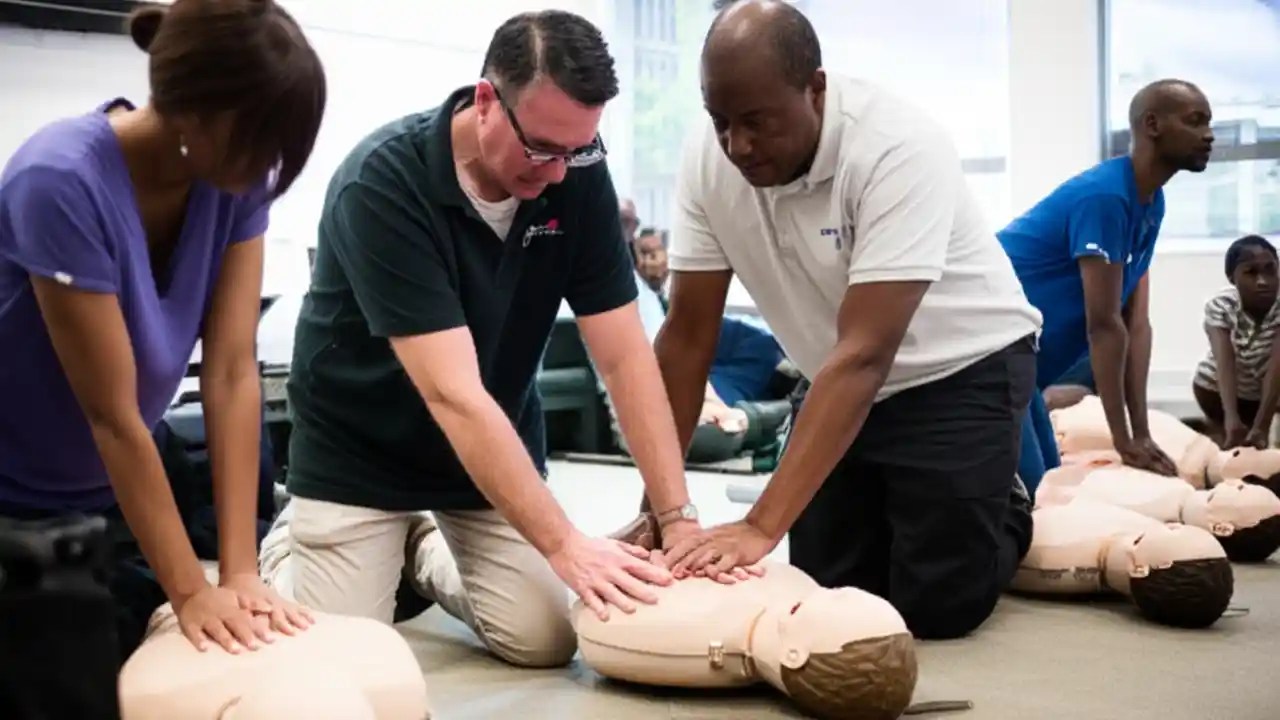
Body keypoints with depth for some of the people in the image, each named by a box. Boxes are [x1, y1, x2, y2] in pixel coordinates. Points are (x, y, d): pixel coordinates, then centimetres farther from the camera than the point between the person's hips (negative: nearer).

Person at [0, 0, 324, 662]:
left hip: (111, 500, 5)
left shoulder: (234, 181, -14)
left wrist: (240, 570, -20)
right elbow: (113, 415, -27)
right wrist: (191, 590, -24)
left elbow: (232, 374, -16)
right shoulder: (62, 181, -31)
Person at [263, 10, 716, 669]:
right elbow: (452, 394, -34)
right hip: (360, 450, -4)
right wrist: (564, 545, -37)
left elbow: (624, 356, -14)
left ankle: (430, 555, 23)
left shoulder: (578, 176, -15)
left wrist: (679, 516, -22)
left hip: (499, 445, 4)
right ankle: (289, 553, 22)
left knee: (544, 640, -6)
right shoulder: (384, 182, -30)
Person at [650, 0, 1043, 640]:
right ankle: (903, 516, 33)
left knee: (937, 605, -8)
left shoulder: (898, 150, -33)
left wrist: (761, 526, -43)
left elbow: (865, 355, -38)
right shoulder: (708, 161, -16)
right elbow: (688, 336, -11)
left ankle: (1005, 515, 22)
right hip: (839, 385, 5)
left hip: (960, 371, -5)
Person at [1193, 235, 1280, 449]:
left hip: (1260, 393, 0)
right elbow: (1225, 364, -40)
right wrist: (1231, 418, -56)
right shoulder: (1220, 306, -27)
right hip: (1217, 389, 0)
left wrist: (1261, 426, -50)